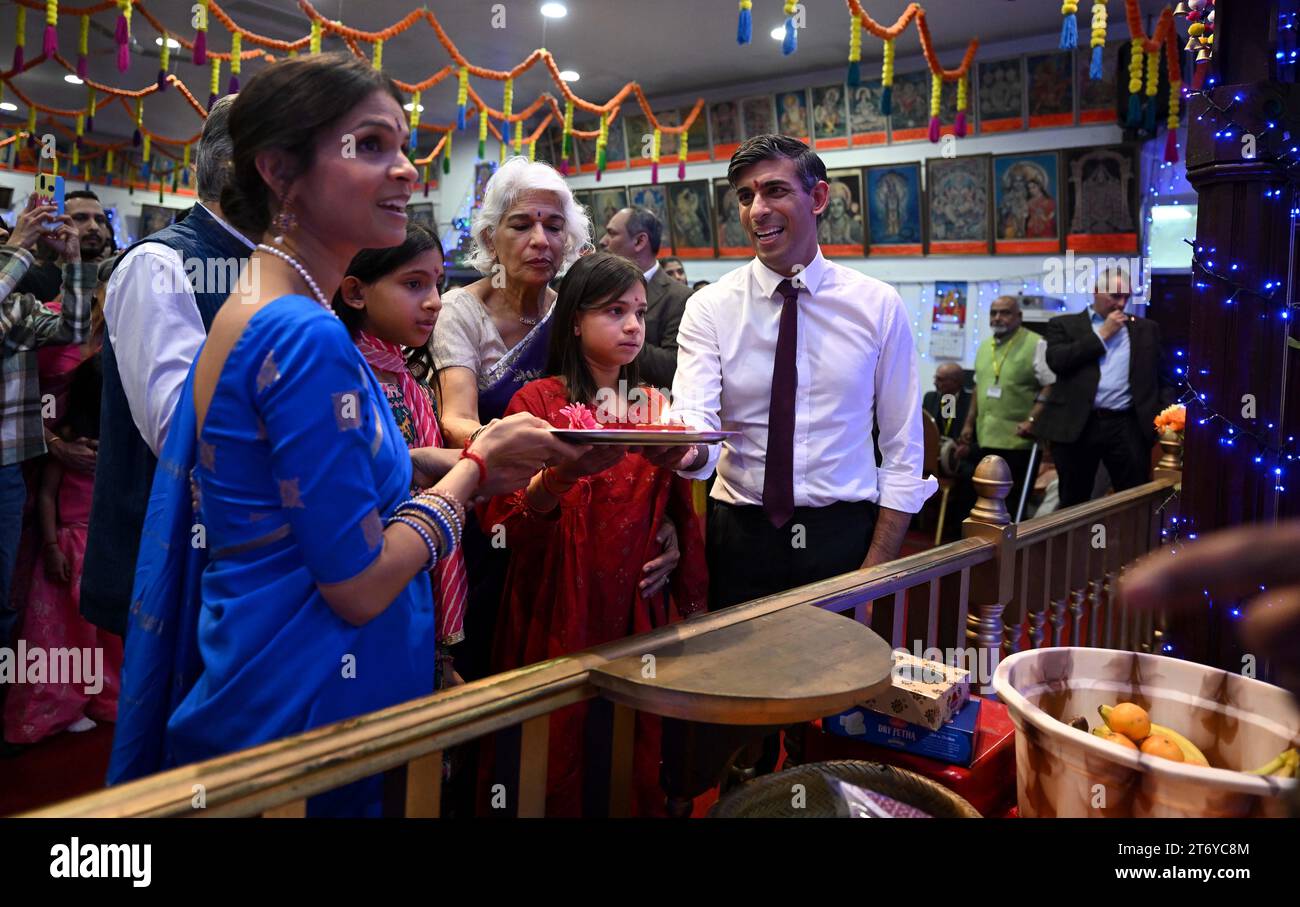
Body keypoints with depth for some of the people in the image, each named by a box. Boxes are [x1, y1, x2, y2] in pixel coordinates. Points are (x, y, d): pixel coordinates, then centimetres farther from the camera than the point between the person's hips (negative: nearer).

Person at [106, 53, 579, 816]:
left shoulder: (259, 311, 5)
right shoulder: (307, 336, -24)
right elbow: (359, 586, -23)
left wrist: (430, 465, 4)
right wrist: (477, 465, -11)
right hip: (301, 715, -9)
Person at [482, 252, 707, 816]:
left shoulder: (656, 407, 8)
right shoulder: (539, 400, -4)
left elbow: (681, 516, 11)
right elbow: (504, 523, -12)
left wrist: (691, 610, 8)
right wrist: (562, 474, -30)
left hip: (640, 610, 4)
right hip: (560, 614, -3)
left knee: (639, 764, 10)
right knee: (560, 761, 4)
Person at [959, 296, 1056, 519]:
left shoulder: (1036, 345, -8)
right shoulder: (984, 347, 13)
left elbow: (1051, 386, -12)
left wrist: (1032, 420, -21)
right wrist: (969, 423, 18)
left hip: (1019, 440, -6)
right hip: (987, 438, 6)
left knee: (1014, 503, -3)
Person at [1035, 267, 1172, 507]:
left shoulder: (1146, 329, 15)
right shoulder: (1064, 325, 8)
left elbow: (1161, 377, 13)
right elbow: (1056, 361, -10)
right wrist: (1102, 334, -4)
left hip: (1127, 426, 2)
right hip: (1077, 425, -1)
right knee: (1073, 501, 7)